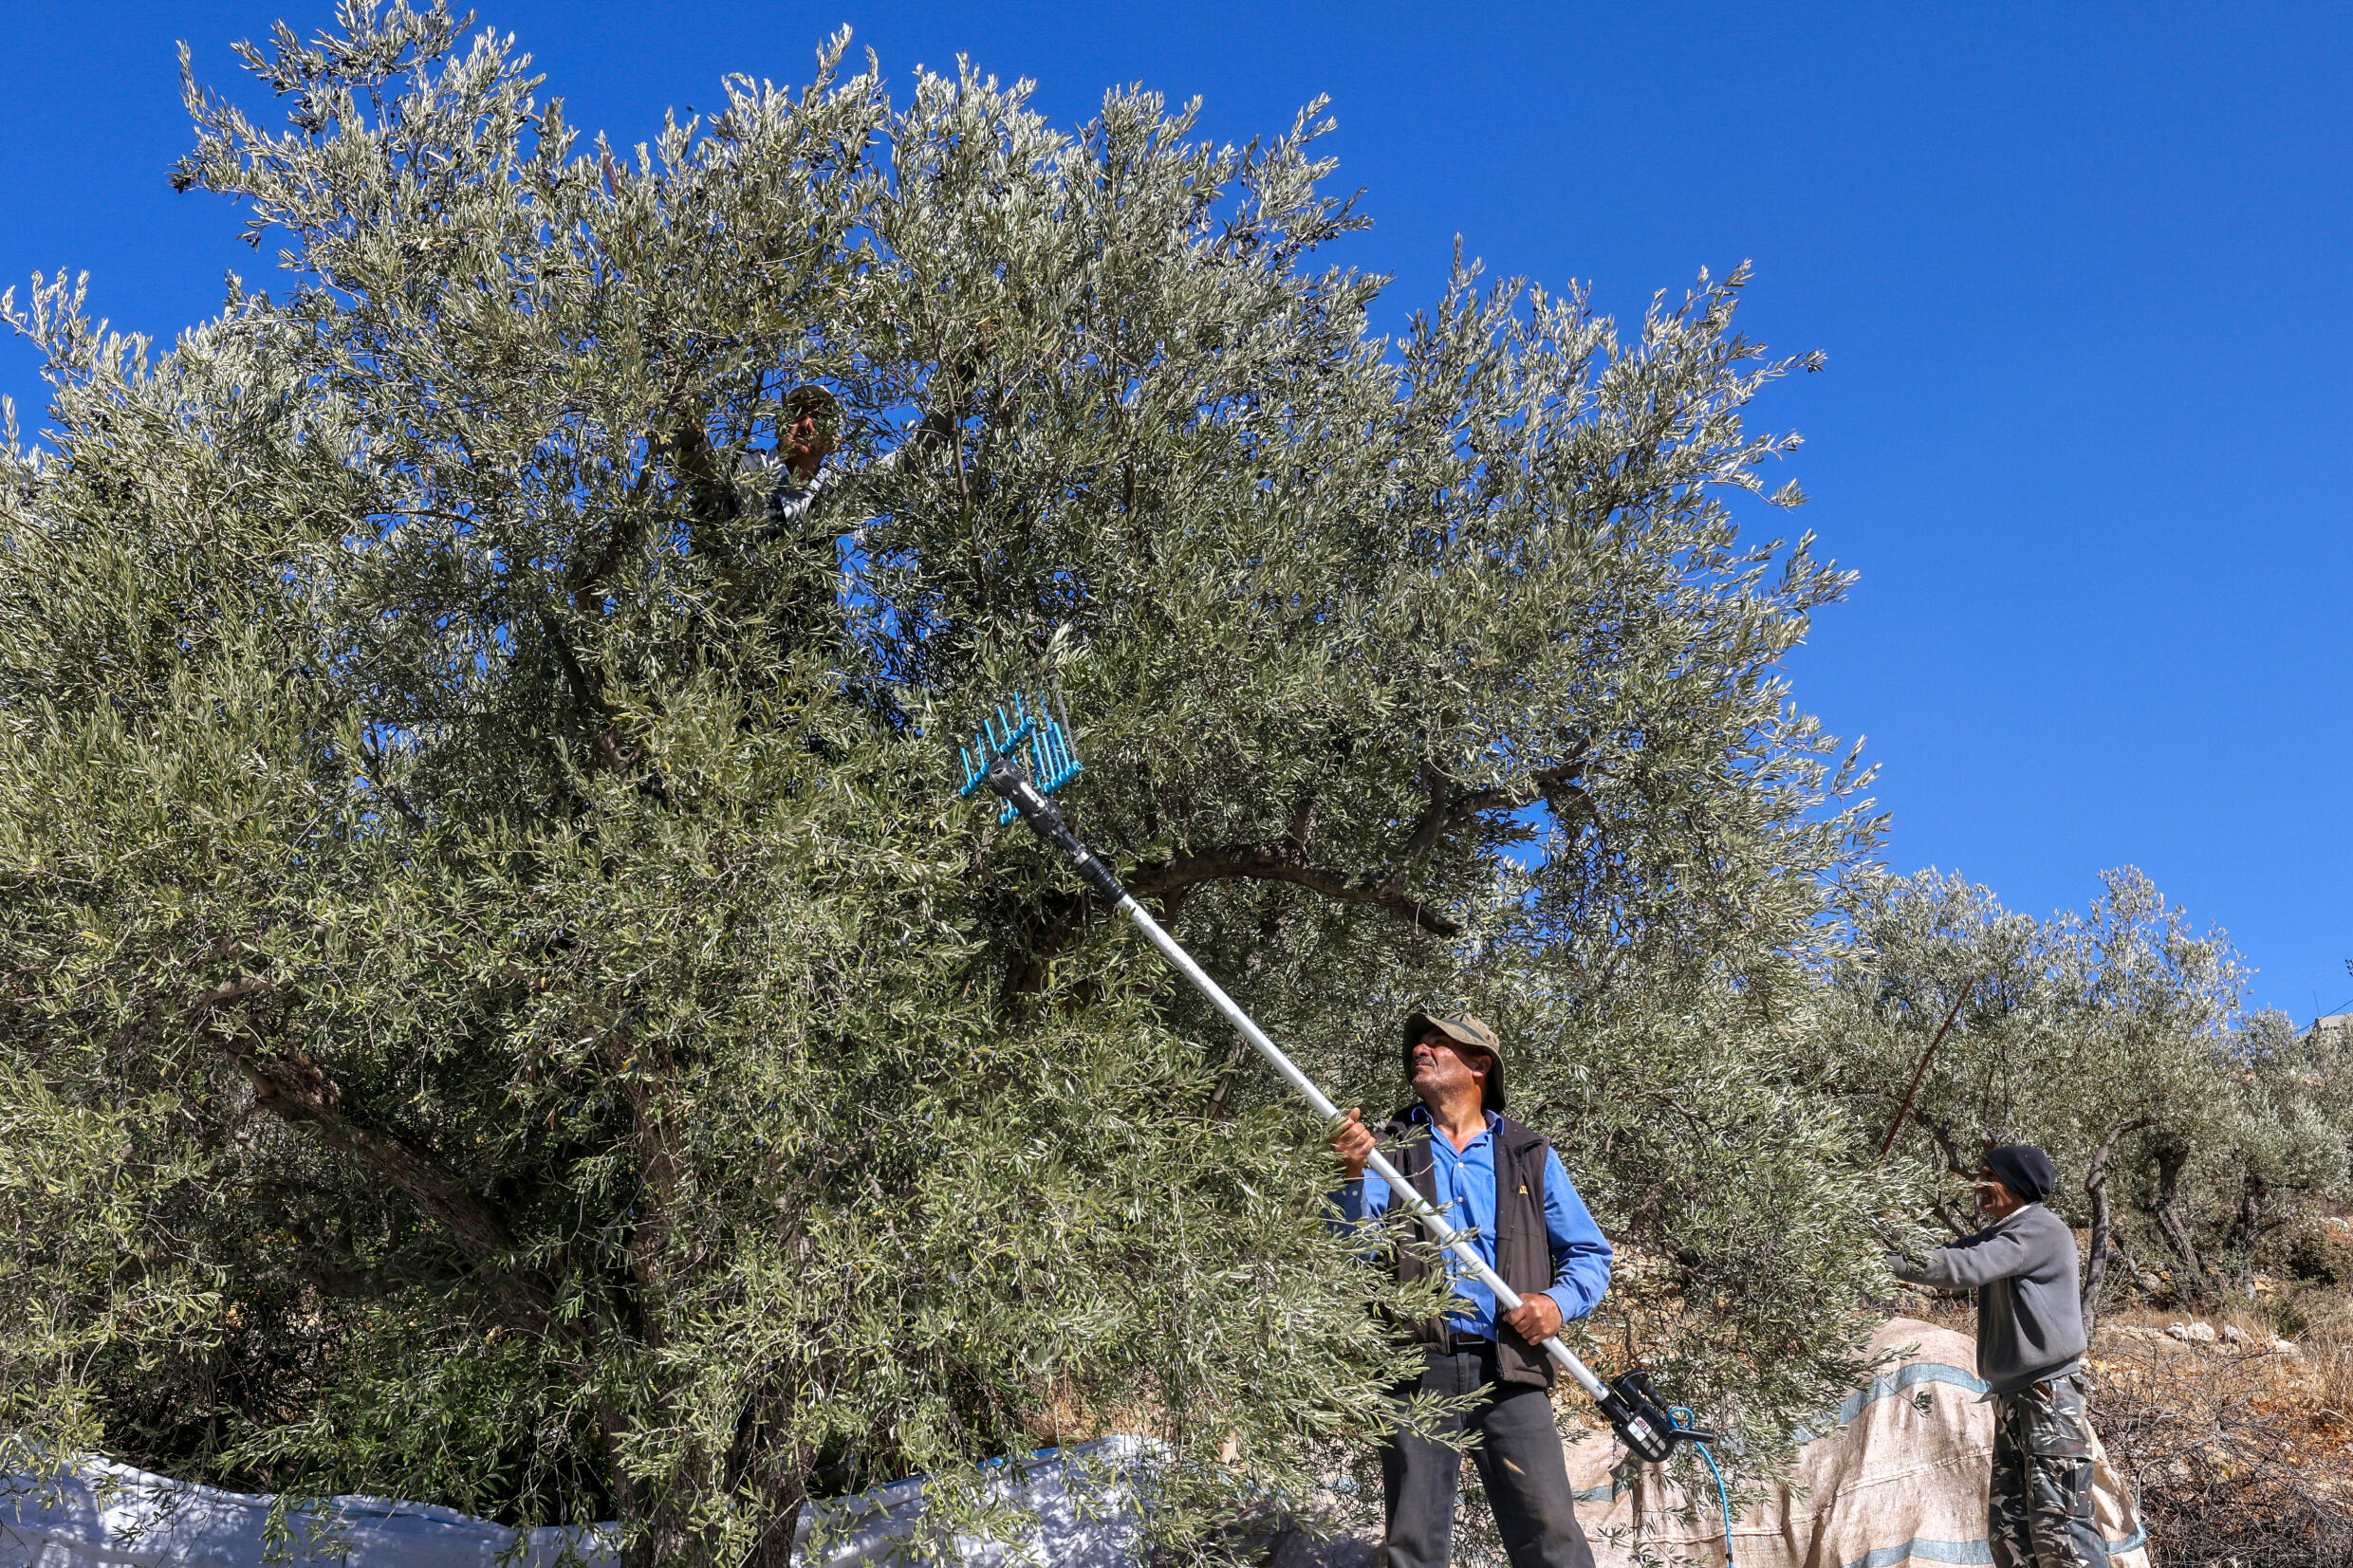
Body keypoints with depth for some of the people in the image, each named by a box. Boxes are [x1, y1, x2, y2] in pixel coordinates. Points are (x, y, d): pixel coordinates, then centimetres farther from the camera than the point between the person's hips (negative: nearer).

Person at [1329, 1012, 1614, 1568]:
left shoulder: (1528, 1155, 15)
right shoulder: (1391, 1149, 13)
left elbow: (1590, 1253, 16)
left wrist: (1560, 1302, -5)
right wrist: (1350, 1175, -19)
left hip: (1509, 1372, 0)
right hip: (1417, 1370, 0)